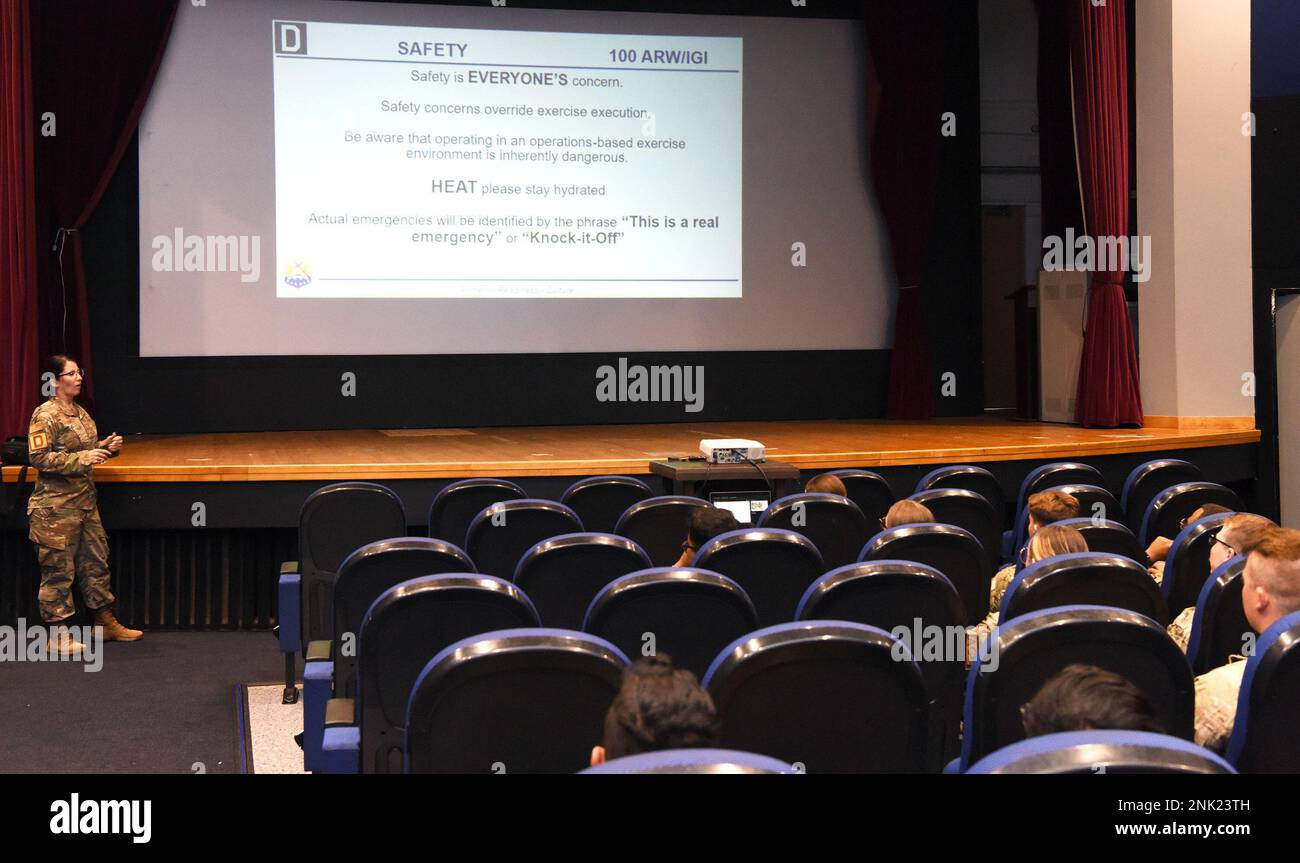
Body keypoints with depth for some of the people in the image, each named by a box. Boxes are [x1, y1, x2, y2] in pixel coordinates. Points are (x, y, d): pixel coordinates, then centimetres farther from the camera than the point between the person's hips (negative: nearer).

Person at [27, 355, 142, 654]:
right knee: (58, 570, -1)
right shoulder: (45, 416, -14)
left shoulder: (80, 412, 12)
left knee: (95, 562, 15)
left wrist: (106, 447, 5)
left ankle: (106, 622, 25)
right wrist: (82, 459, -24)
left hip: (84, 501, 9)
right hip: (56, 507, -9)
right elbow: (40, 458, -20)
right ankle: (57, 635, 7)